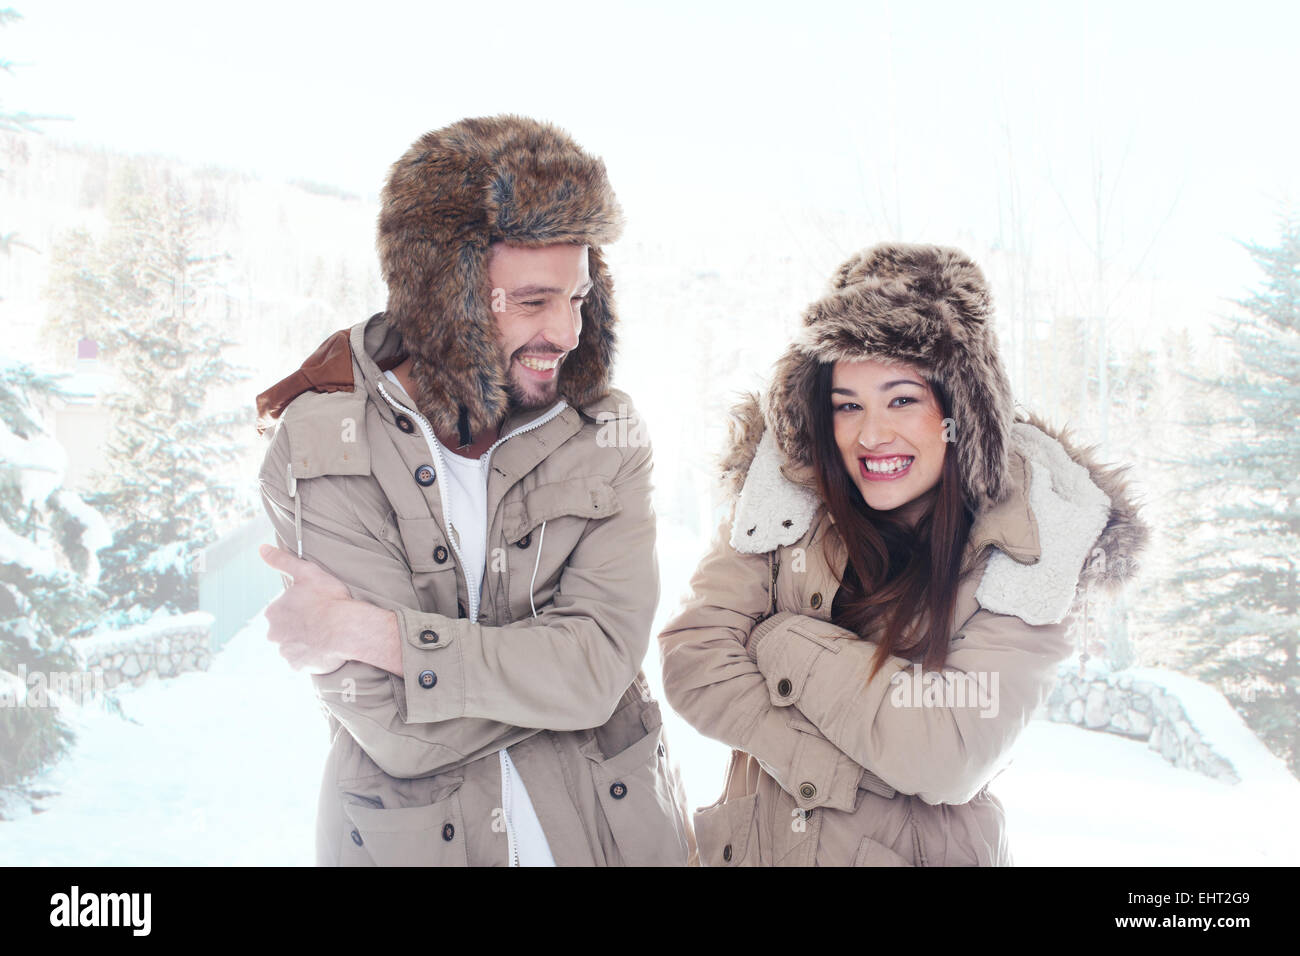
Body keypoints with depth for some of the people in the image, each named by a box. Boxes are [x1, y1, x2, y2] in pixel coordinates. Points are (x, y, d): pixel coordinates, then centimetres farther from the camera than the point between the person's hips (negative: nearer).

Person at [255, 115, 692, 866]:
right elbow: (398, 733, -23)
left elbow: (599, 664, -22)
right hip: (411, 839, -2)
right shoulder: (319, 449, -16)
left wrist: (367, 631, -24)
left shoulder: (607, 436, -9)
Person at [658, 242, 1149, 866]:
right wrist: (834, 771, -23)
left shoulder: (1027, 549, -15)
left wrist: (781, 643, -21)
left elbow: (951, 759, -24)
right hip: (751, 844, 3)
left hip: (917, 849, -2)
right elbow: (692, 660, -16)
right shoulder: (785, 493, -10)